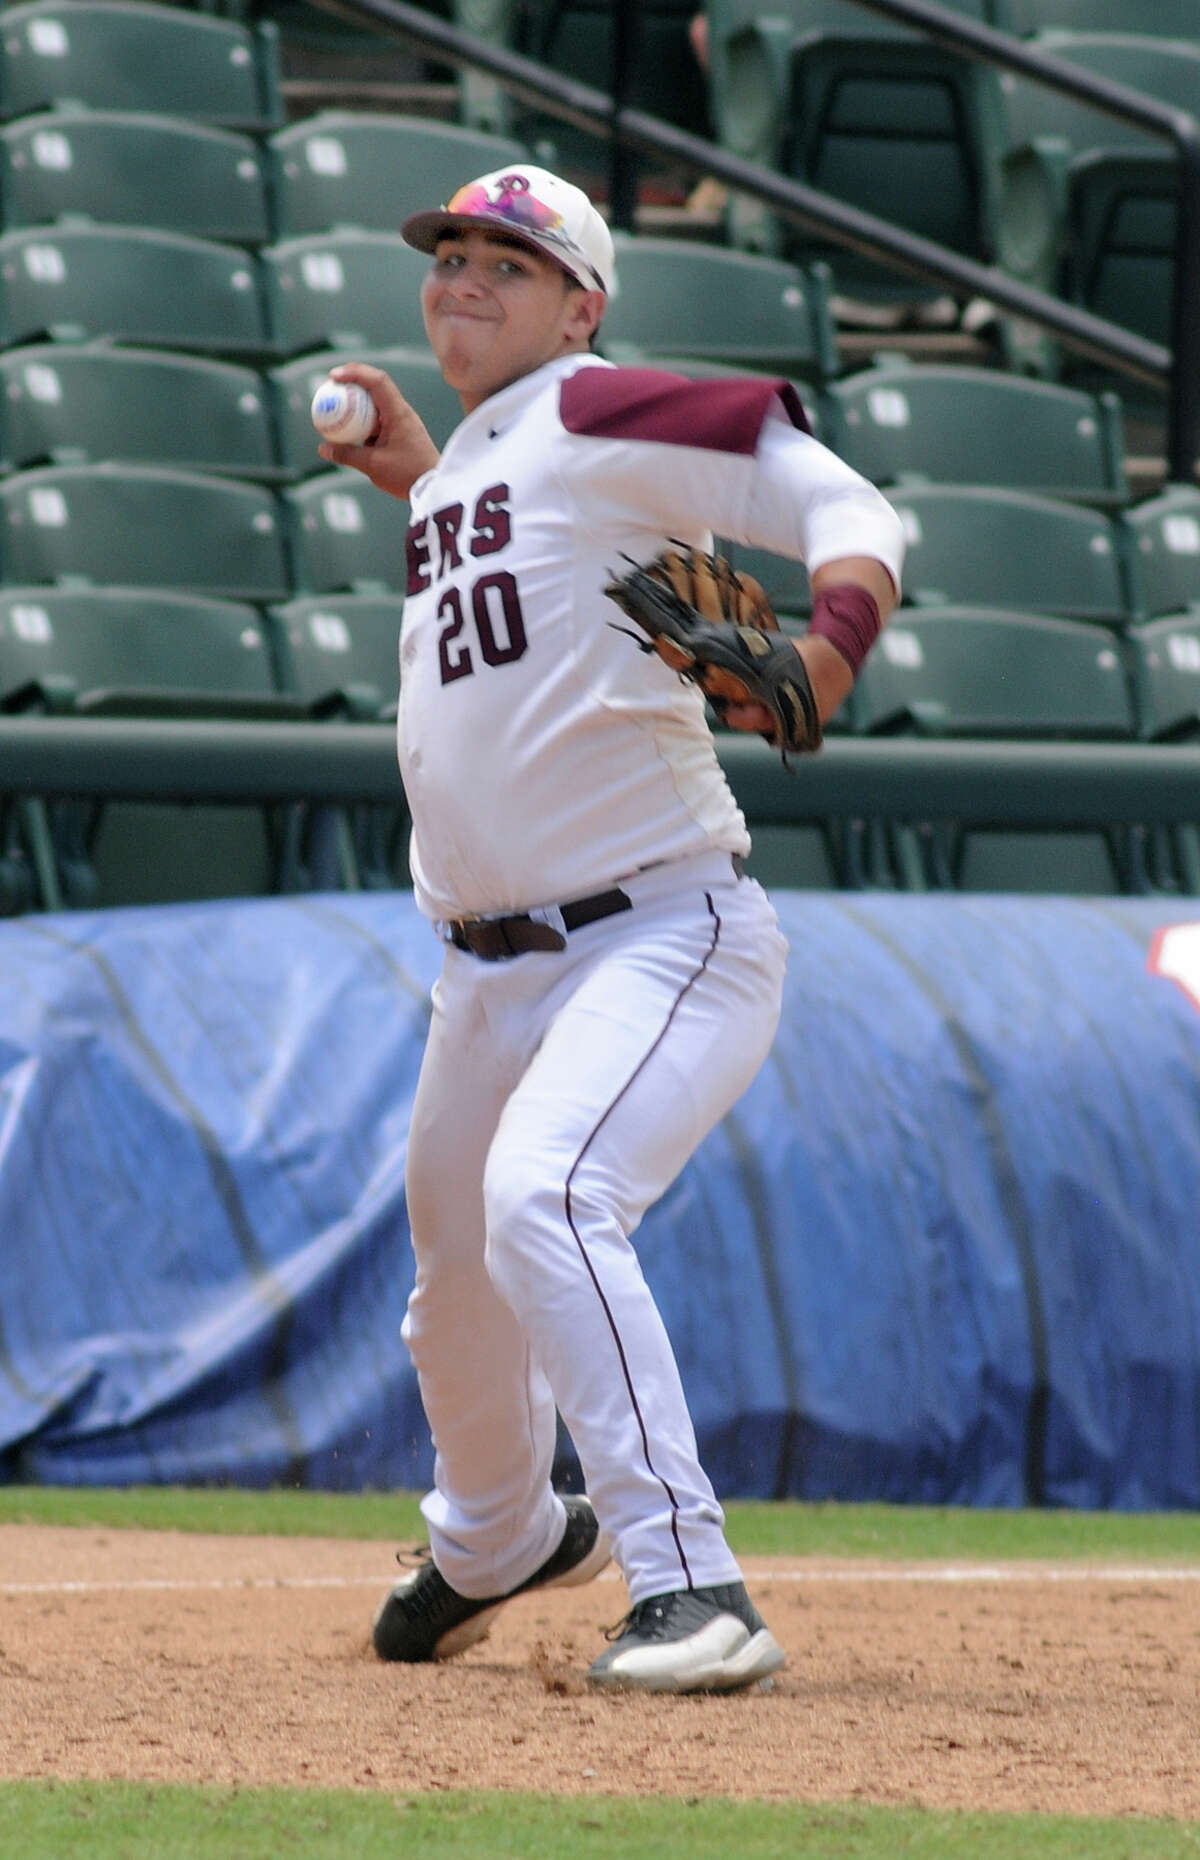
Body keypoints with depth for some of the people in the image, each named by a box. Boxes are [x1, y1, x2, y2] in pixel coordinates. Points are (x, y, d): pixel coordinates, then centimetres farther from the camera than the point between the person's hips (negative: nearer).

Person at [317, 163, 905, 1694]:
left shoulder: (600, 417, -10)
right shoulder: (468, 461, 14)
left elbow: (841, 507, -17)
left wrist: (827, 654, -36)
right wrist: (417, 479, 24)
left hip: (666, 934, -8)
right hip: (489, 974, 9)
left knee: (542, 1198, -32)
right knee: (457, 1299, 21)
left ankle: (691, 1591, -31)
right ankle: (498, 1540, 52)